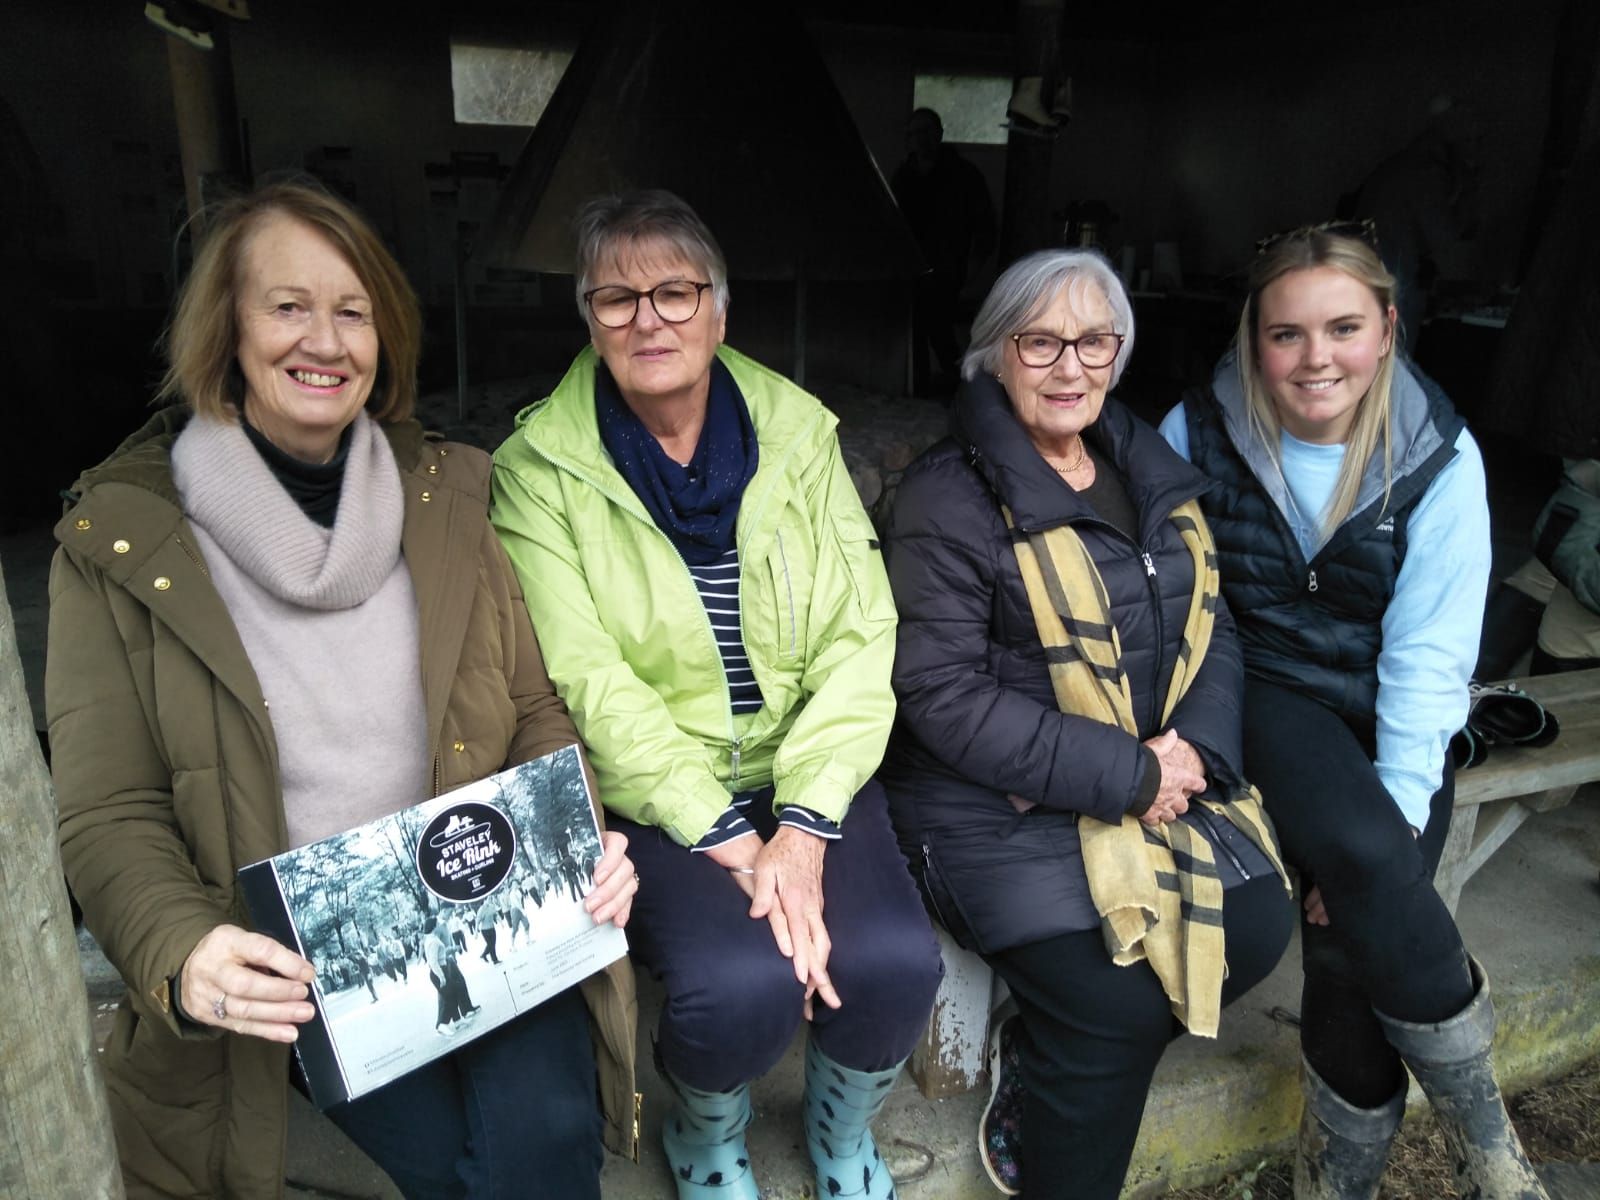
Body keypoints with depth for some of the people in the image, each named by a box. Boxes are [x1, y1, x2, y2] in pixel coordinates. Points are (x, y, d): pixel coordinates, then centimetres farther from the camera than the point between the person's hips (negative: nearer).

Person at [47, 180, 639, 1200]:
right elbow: (109, 816, -2)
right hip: (286, 958, -1)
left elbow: (537, 714, 7)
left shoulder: (446, 497, 6)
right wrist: (181, 955, -20)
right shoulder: (118, 540, -1)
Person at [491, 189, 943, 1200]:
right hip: (649, 796, -2)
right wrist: (728, 839, -19)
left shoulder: (800, 434, 3)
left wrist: (805, 823, -15)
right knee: (745, 981, -25)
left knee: (895, 962, -19)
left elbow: (859, 638, -3)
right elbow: (588, 681, -12)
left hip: (804, 773, 3)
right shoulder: (541, 467, -4)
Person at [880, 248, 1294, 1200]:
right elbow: (946, 698, -18)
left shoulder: (1153, 474, 10)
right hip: (1001, 802, -7)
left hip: (1161, 775, 7)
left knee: (1258, 927, -8)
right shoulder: (949, 500, -12)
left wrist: (1196, 746, -10)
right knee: (1119, 1004, -18)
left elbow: (1212, 628, 11)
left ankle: (1038, 1060, 13)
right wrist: (1127, 775, -20)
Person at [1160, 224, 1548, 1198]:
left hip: (1394, 721, 1)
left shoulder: (1439, 457, -5)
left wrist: (1396, 812, -18)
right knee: (1366, 865, -29)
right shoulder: (1200, 432, -6)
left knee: (1356, 941, -20)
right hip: (1267, 698, -1)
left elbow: (1430, 654, -9)